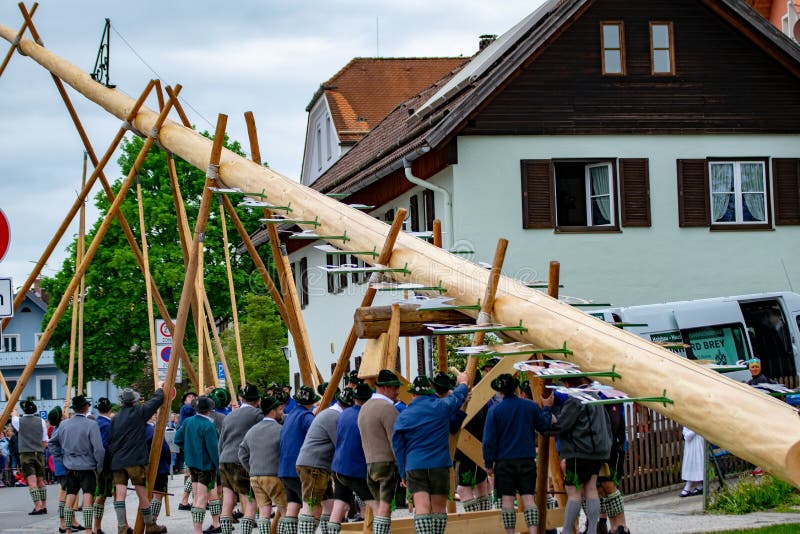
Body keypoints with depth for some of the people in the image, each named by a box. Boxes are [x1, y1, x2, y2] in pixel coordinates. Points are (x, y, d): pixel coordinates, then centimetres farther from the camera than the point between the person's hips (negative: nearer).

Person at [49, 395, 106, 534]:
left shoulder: (64, 424, 4)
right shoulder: (91, 425, -12)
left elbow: (52, 443, 14)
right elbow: (99, 449, -16)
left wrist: (61, 459, 18)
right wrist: (99, 467, -4)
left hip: (70, 467, 5)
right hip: (87, 467, -5)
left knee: (70, 497, 11)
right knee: (88, 497, -8)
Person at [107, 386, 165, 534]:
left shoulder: (115, 419, 10)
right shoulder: (139, 413, -2)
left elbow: (110, 442, 11)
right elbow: (157, 400, 5)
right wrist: (160, 390, 25)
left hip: (117, 462, 4)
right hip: (136, 461, -4)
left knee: (120, 495, -1)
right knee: (143, 494, 7)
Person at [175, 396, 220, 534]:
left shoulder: (188, 422, 3)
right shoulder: (208, 425, -19)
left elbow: (178, 439, 8)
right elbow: (213, 448, -19)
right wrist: (218, 465, -11)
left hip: (192, 464, 7)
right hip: (206, 465, -7)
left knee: (196, 498, 16)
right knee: (202, 499, -5)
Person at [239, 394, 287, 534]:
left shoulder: (252, 431, 13)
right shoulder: (280, 430, -8)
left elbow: (242, 454, 17)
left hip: (255, 477, 6)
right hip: (274, 476, -6)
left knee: (264, 511, 6)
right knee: (286, 511, 0)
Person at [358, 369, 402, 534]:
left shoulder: (364, 408, 17)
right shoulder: (387, 408, -12)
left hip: (370, 463, 8)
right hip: (388, 463, -8)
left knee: (378, 503, 12)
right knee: (385, 505, -7)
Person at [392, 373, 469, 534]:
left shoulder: (403, 417, 2)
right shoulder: (442, 406, -1)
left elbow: (398, 447, 7)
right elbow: (458, 396, 20)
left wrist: (403, 474, 16)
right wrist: (463, 383, 42)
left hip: (414, 467, 0)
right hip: (439, 465, 0)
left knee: (422, 507, -9)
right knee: (439, 509, 11)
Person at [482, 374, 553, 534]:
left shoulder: (494, 410, -7)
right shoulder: (531, 406, -1)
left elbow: (489, 440, -7)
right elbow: (545, 426, 12)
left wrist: (489, 463, 1)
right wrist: (546, 408, 27)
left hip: (504, 462, -2)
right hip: (527, 460, 2)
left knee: (507, 499, 3)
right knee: (528, 498, 1)